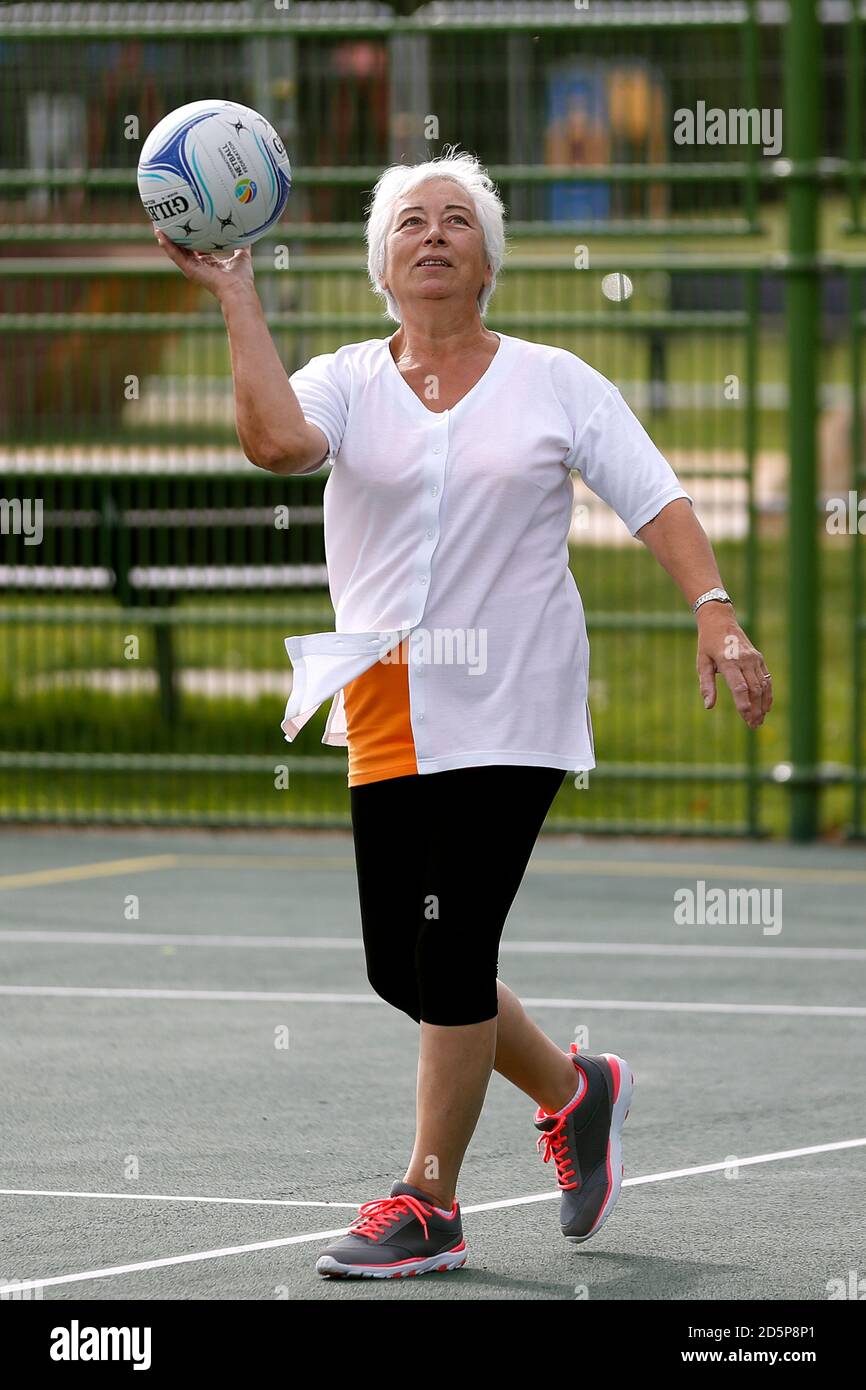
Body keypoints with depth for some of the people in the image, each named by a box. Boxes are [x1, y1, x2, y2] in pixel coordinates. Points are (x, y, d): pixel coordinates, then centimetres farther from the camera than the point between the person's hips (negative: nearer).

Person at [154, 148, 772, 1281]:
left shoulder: (555, 383, 5)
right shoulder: (345, 382, 6)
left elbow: (655, 499, 0)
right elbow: (274, 438, -16)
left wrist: (715, 614, -14)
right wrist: (237, 296, -16)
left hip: (512, 709, -3)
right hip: (388, 711, 3)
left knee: (451, 948, -10)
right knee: (398, 965, 4)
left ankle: (426, 1207, 2)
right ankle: (572, 1091, 30)